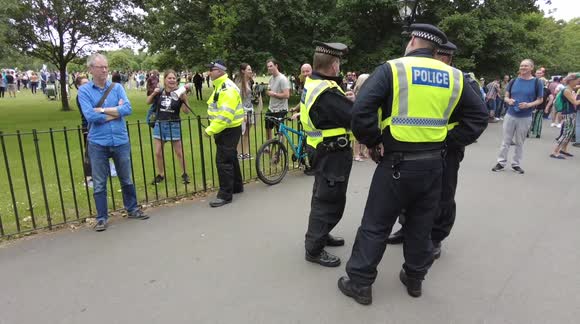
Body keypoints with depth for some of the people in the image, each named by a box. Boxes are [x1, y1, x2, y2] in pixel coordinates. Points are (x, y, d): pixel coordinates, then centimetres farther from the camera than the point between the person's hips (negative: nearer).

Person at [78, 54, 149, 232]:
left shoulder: (117, 87, 4)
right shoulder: (84, 90, -2)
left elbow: (128, 109, -11)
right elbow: (90, 116, -16)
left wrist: (102, 110, -14)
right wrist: (116, 112, -9)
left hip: (121, 141, 2)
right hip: (98, 144, -2)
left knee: (126, 179, 16)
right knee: (99, 184, 7)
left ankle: (132, 209, 32)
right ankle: (101, 218, 20)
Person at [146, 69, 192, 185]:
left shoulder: (179, 93, -9)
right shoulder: (160, 92, -1)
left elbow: (187, 111, -10)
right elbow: (148, 102, 12)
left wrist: (184, 99, -26)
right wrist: (153, 93, -5)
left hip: (174, 125, -3)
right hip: (159, 125, 3)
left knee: (179, 152, 7)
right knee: (158, 153, 8)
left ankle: (184, 174, 23)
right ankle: (160, 175, 24)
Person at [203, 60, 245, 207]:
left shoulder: (228, 88, -21)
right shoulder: (219, 86, 13)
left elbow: (226, 115, -29)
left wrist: (210, 130, -23)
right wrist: (212, 128, 12)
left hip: (229, 129, -10)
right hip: (224, 129, 10)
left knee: (223, 161, -9)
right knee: (230, 158, 18)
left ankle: (225, 195, -2)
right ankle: (237, 186, 32)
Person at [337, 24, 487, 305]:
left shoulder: (392, 69, -7)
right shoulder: (453, 77, 7)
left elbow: (360, 111, -18)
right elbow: (479, 116, 10)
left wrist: (373, 142, -6)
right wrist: (451, 141, 9)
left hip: (397, 163, -4)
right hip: (434, 163, 5)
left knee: (375, 226, 7)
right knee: (421, 226, 20)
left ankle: (359, 283, 17)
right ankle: (414, 278, 35)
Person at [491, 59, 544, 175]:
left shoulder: (537, 82, -3)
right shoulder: (514, 81, 4)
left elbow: (540, 100, 0)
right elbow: (506, 97, 10)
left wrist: (529, 105, -18)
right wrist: (509, 100, -13)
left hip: (525, 118, -2)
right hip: (510, 115, 2)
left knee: (519, 142, 8)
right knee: (506, 140, 6)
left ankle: (516, 164, 18)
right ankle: (501, 162, 14)